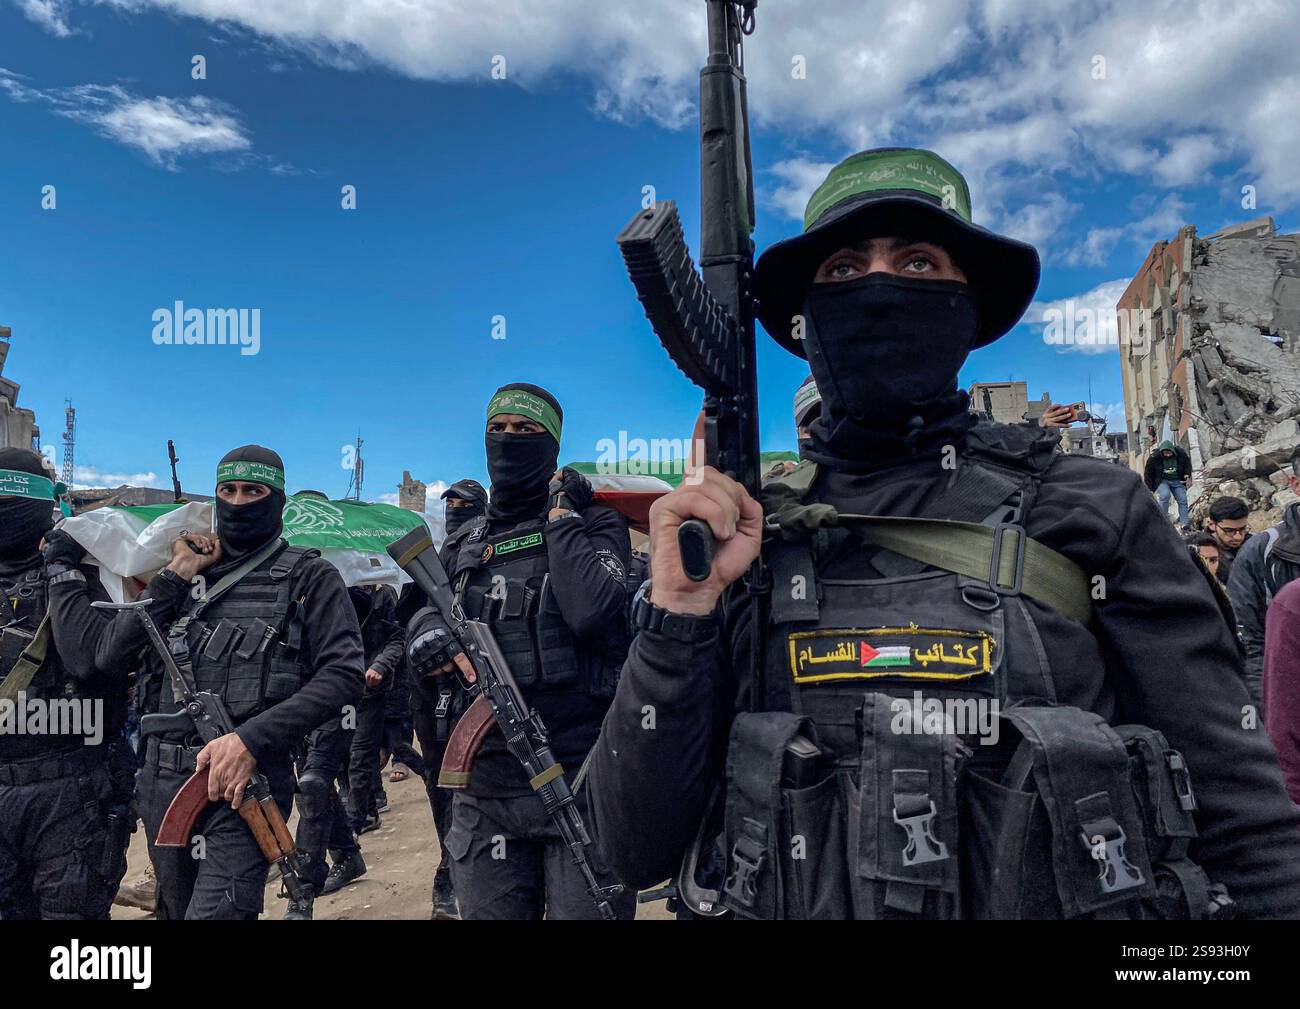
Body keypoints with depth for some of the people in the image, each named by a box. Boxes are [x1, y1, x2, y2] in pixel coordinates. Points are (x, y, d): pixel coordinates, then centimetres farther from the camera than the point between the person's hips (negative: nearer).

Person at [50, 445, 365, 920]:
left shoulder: (308, 577, -2)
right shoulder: (186, 567, 13)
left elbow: (344, 673, -12)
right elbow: (108, 653, 3)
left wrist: (252, 739, -20)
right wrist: (176, 578, -5)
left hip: (243, 781, -5)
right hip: (163, 780, 6)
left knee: (216, 910, -19)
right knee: (176, 909, 21)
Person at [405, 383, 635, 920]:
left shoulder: (595, 524, -3)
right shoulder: (464, 543, 13)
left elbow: (590, 611, -21)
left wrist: (560, 512, -10)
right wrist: (427, 629, -7)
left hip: (583, 786, -4)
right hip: (486, 787, 5)